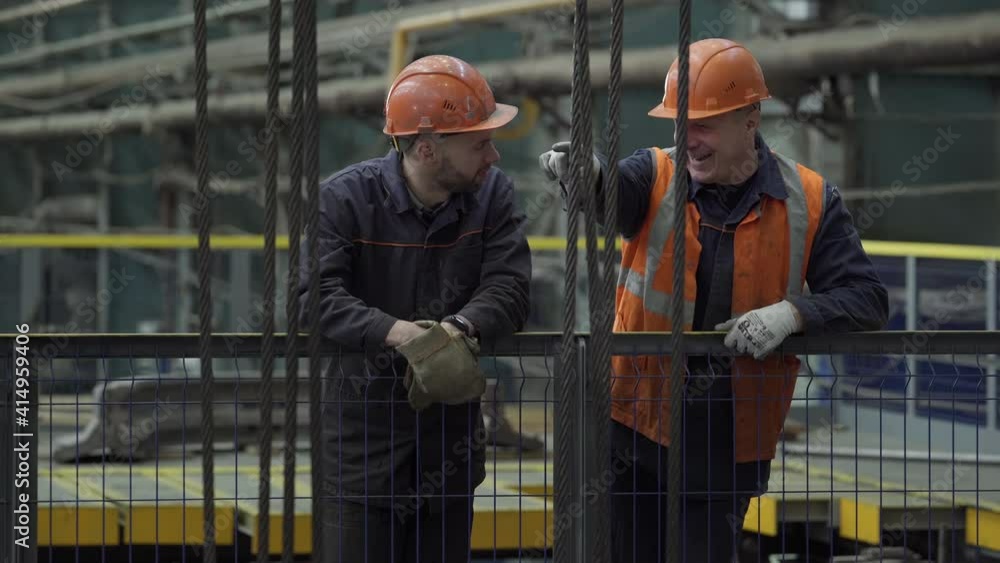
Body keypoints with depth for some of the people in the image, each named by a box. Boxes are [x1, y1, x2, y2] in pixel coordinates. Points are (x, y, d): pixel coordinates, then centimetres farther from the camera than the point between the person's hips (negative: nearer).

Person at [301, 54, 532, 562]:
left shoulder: (493, 193, 2)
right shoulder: (344, 198, -8)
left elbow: (508, 288, -9)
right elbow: (318, 297, -20)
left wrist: (459, 328, -30)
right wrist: (401, 334, -36)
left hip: (452, 439, 3)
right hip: (361, 436, -3)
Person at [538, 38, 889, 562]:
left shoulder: (809, 203, -3)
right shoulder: (656, 177, -4)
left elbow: (867, 300, -6)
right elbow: (613, 192, -27)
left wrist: (793, 312, -24)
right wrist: (586, 172, -51)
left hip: (728, 445, 0)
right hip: (635, 426, 0)